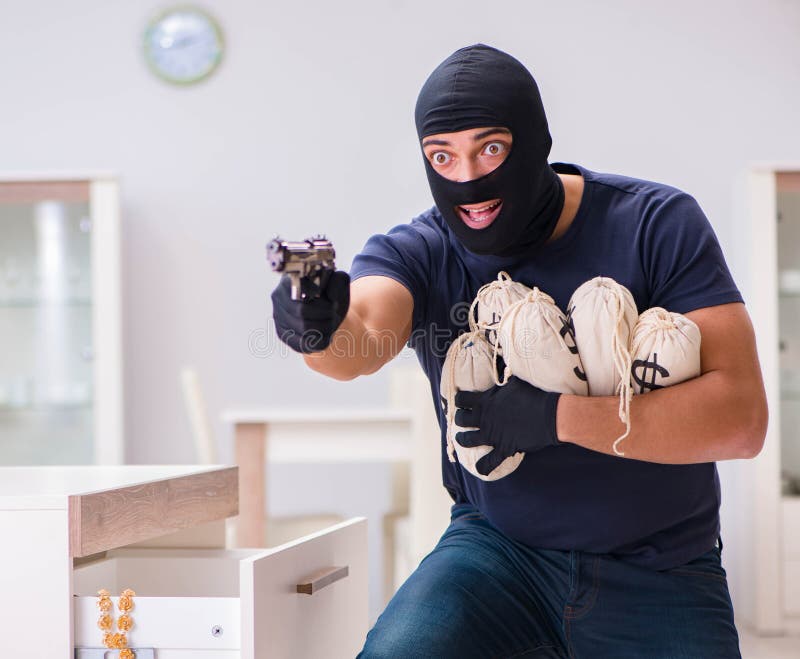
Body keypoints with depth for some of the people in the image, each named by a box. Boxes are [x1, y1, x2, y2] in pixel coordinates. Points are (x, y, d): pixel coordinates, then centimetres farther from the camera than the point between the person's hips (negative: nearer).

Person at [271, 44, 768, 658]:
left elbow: (741, 416, -19)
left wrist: (555, 417, -26)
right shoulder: (420, 252, -6)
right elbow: (364, 335, -29)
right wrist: (323, 329, -53)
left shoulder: (658, 225, -11)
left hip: (657, 570, 0)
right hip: (500, 545, 0)